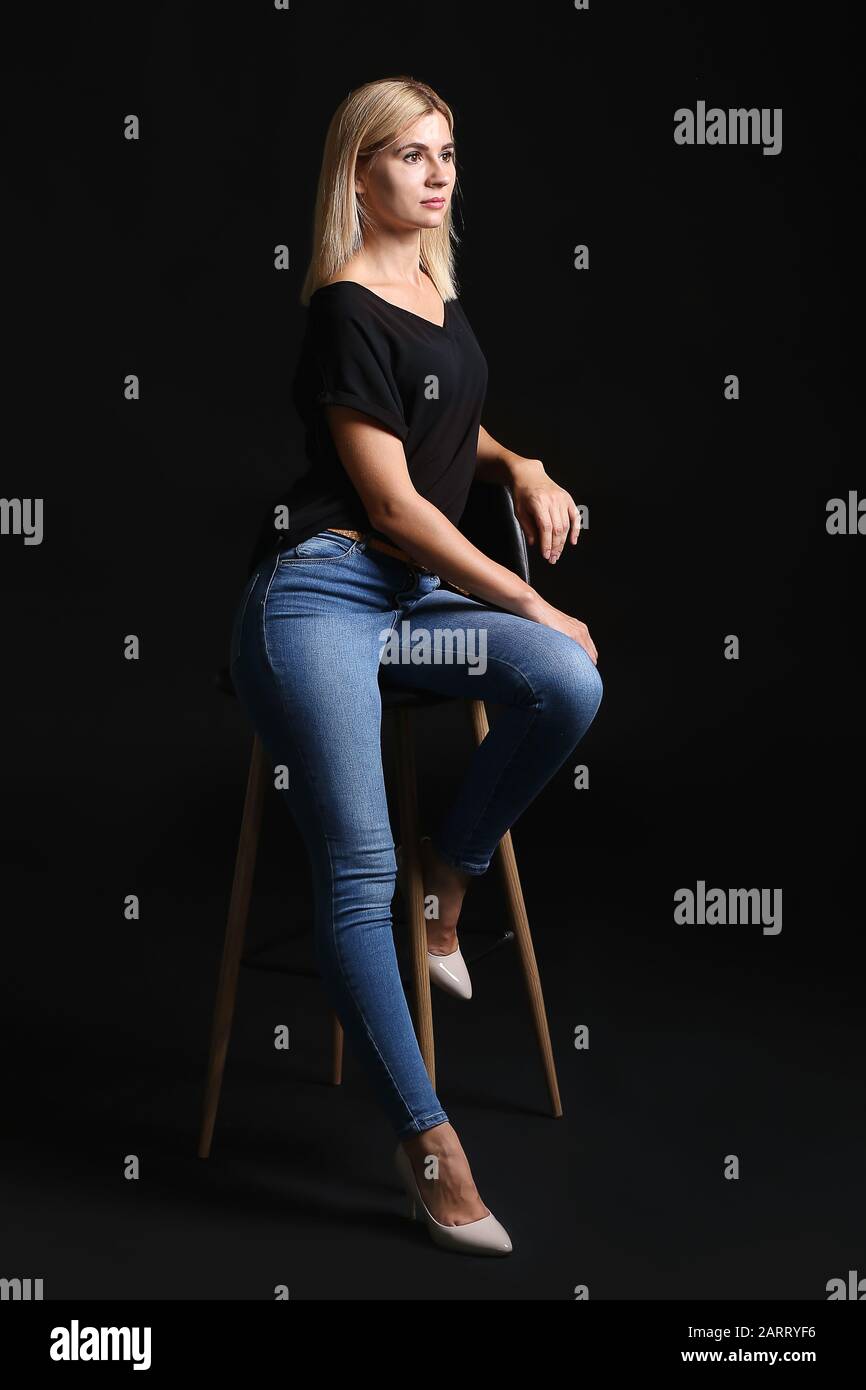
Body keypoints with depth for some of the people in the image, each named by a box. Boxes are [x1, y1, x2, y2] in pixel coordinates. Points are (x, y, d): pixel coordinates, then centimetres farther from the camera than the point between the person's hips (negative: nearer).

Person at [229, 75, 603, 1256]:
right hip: (321, 593, -7)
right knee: (359, 872, -16)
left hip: (418, 594, 7)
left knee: (570, 687, -23)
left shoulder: (441, 291, 16)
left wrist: (521, 469, 9)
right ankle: (428, 1142, -8)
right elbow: (394, 504, -12)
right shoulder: (347, 311, -8)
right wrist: (530, 605, -7)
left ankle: (451, 870, 2)